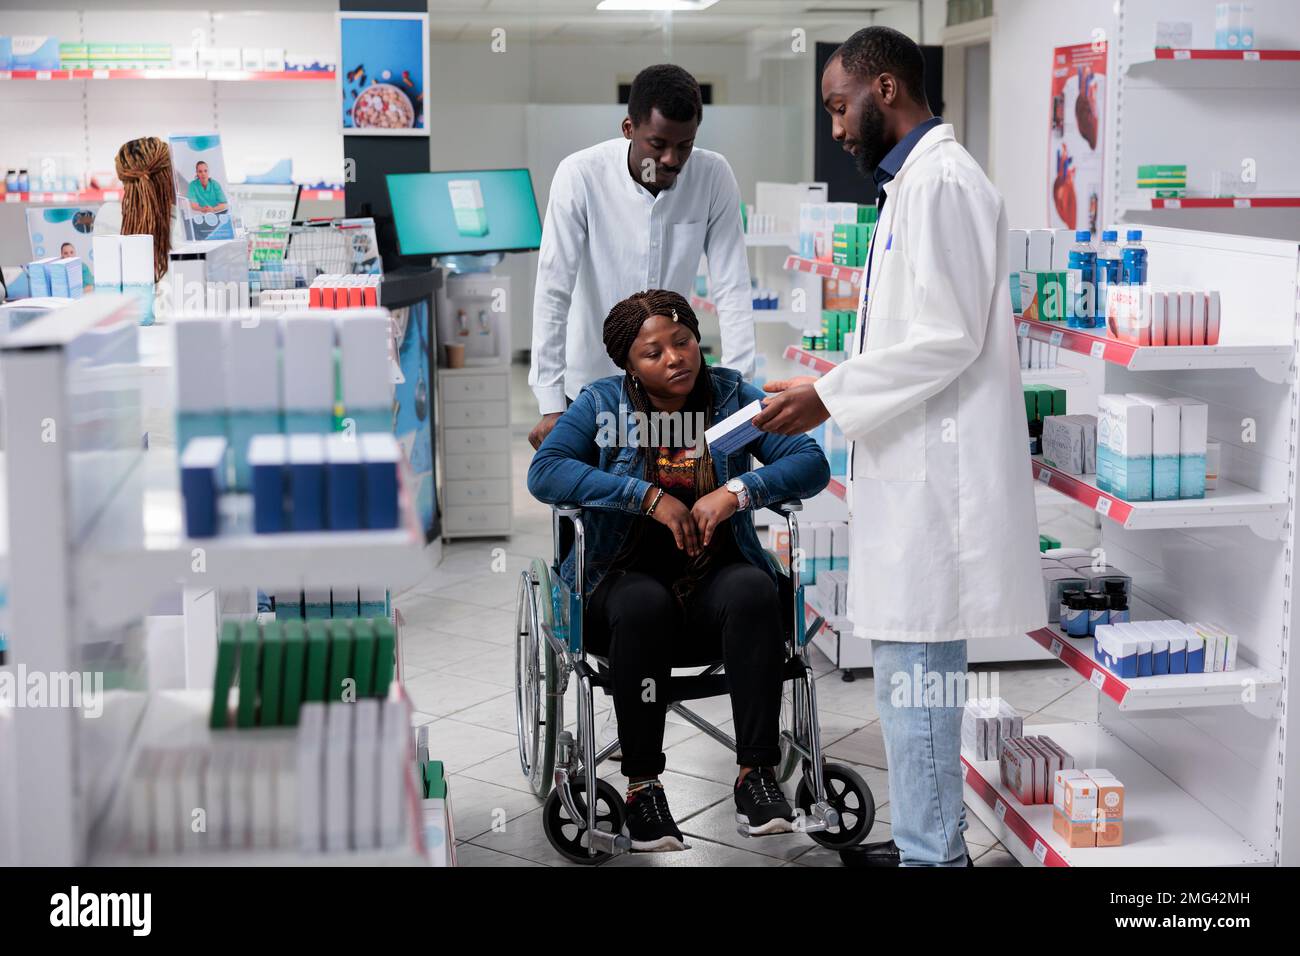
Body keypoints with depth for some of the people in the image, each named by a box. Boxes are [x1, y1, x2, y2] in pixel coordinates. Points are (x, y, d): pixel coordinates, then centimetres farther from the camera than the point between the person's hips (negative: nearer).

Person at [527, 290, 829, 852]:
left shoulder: (733, 397, 6)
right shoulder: (601, 405, 3)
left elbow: (812, 464, -3)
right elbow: (544, 473, -14)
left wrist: (736, 492, -20)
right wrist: (650, 497, -21)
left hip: (716, 580, 1)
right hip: (624, 580, -1)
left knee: (753, 591, -32)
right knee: (644, 605, -35)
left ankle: (756, 771, -28)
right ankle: (641, 785, -25)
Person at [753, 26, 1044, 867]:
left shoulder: (941, 180, -13)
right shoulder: (919, 180, 18)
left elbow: (949, 338, -19)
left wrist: (830, 397, -15)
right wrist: (831, 393, 16)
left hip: (935, 475, -10)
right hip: (917, 467, 10)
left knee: (915, 670, -5)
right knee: (912, 667, 14)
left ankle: (933, 854, 4)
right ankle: (927, 842, 24)